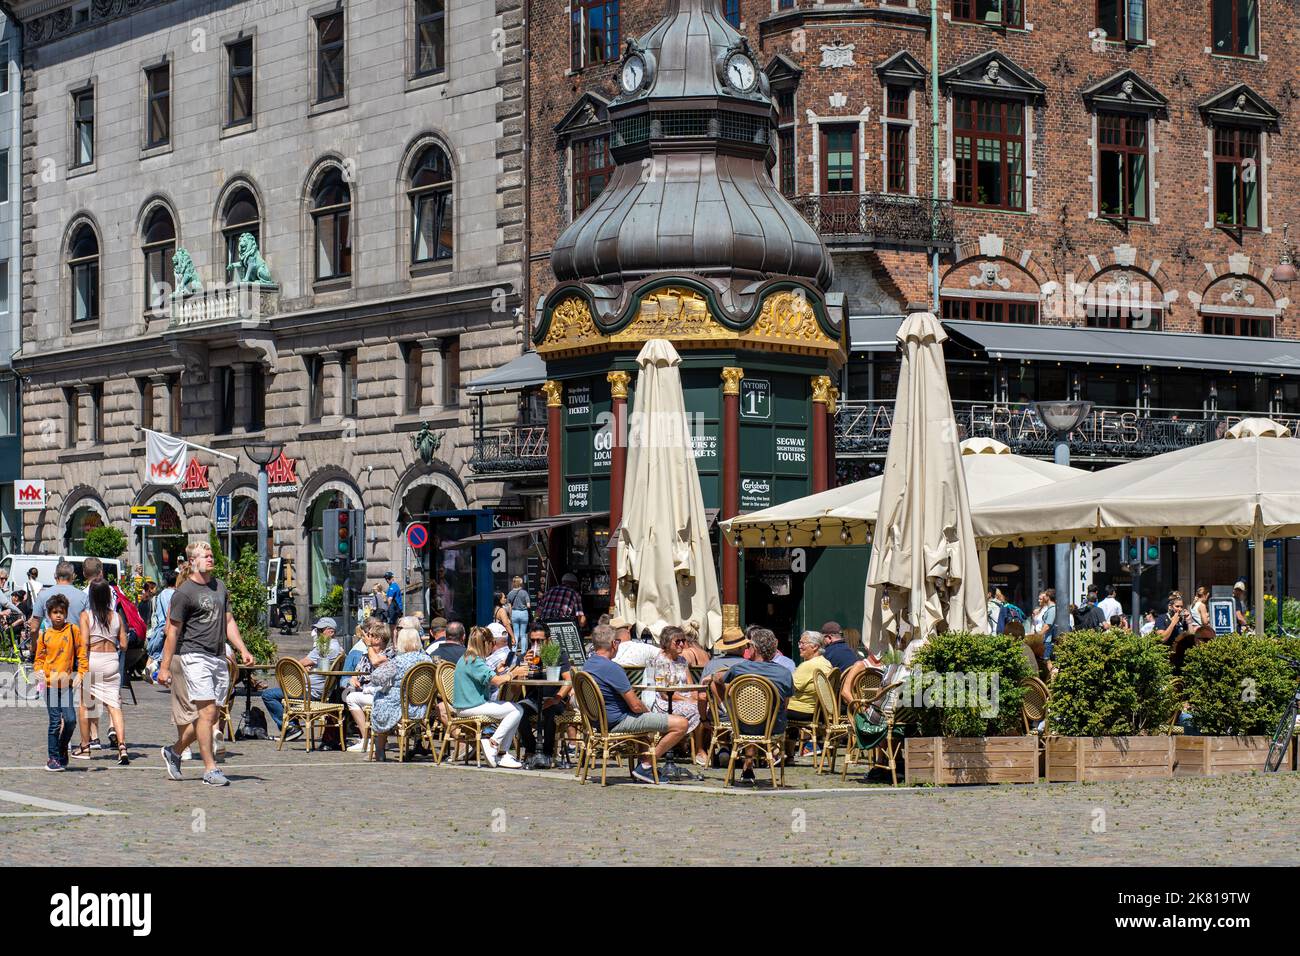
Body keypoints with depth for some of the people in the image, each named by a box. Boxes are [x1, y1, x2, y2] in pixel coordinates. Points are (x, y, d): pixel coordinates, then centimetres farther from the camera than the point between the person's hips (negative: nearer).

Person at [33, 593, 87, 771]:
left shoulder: (73, 630, 3)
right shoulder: (44, 635, 7)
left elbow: (82, 655, 4)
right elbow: (39, 658, 14)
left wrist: (80, 675, -7)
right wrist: (39, 672, -6)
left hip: (67, 683, 0)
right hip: (50, 683, 0)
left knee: (70, 720, -10)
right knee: (55, 722, -2)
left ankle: (62, 749, 14)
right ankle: (52, 758, 8)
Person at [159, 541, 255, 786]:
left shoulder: (219, 587, 16)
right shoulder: (184, 593, -7)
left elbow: (228, 621, 22)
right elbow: (173, 631, -6)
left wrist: (243, 650, 11)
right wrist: (165, 667, -8)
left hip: (219, 659, 7)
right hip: (194, 656, -7)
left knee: (209, 716, 8)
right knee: (207, 712, -12)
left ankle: (174, 752, 27)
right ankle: (210, 769, -7)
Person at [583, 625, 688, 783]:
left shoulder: (587, 665, 8)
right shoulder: (611, 668, -22)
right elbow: (636, 706, -20)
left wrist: (646, 711, 15)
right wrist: (647, 711, 2)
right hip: (619, 722, -10)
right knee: (680, 724, -13)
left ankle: (641, 763, 22)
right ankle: (645, 766, -6)